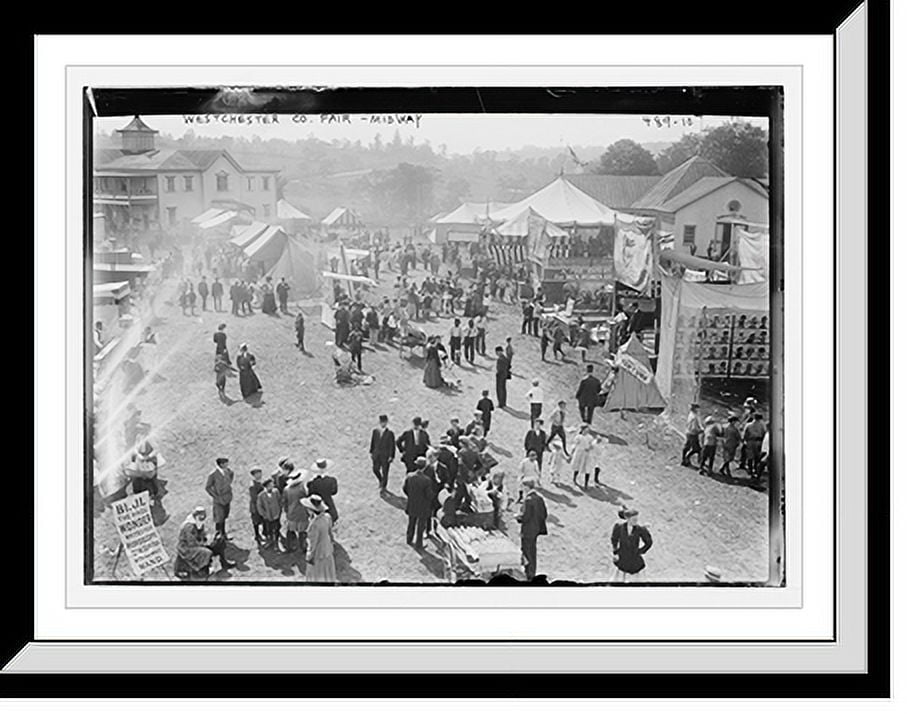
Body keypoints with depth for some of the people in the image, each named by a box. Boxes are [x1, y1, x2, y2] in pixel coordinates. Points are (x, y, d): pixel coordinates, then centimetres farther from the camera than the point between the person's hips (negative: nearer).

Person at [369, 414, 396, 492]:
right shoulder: (375, 431, 5)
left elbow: (392, 445, -8)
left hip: (385, 456, -3)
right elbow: (372, 442, 12)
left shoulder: (390, 433, -8)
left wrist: (391, 456, -11)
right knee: (375, 469, -3)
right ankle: (380, 480, 27)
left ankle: (384, 487, 19)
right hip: (376, 455, 3)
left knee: (385, 472, 3)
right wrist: (371, 452, 9)